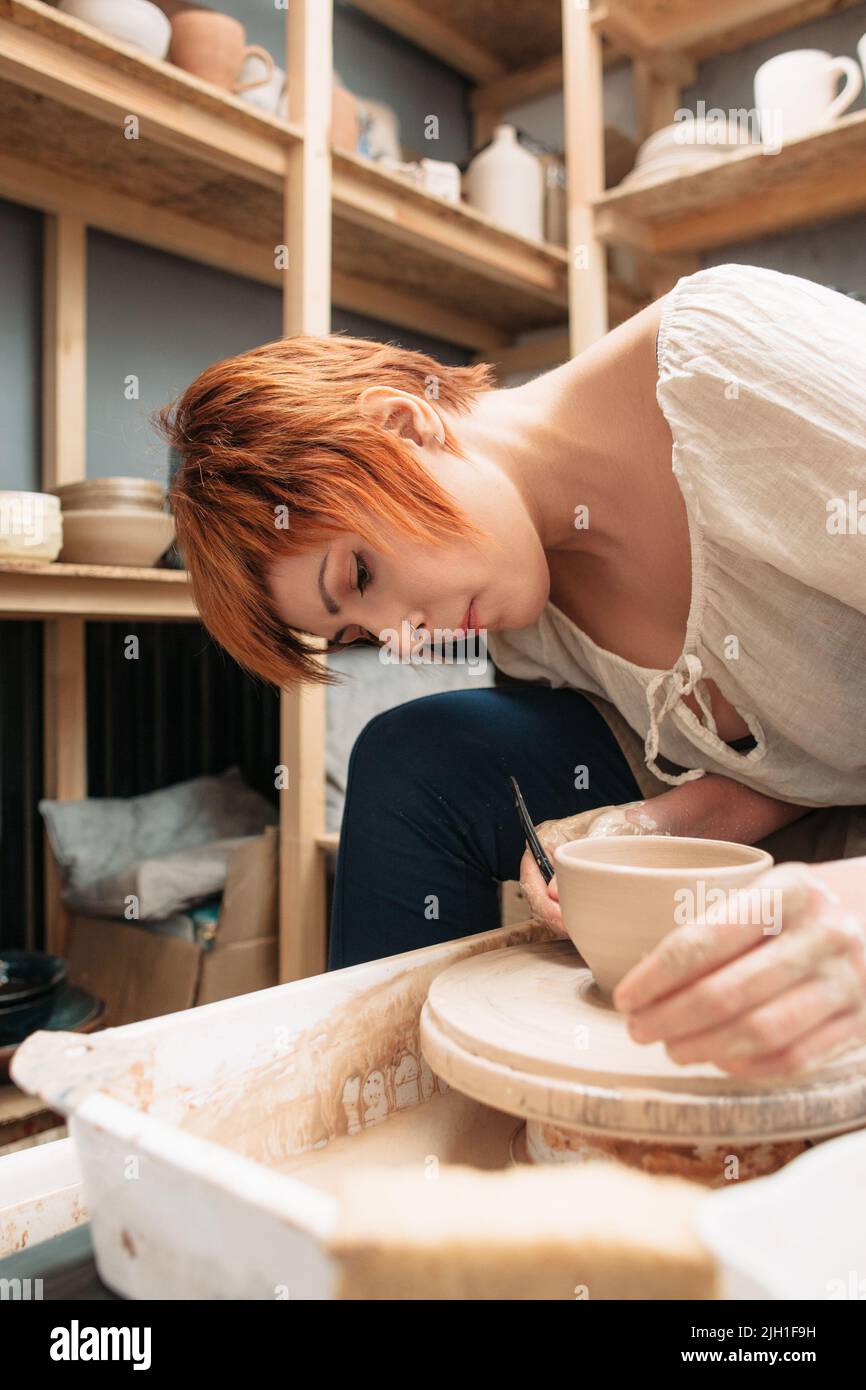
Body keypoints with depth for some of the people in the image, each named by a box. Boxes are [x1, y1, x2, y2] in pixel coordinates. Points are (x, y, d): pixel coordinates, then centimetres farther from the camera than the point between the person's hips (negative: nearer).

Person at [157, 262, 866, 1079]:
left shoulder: (726, 353, -27)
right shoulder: (528, 630, -6)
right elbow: (780, 761, 2)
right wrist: (665, 823, -18)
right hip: (789, 831, 5)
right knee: (417, 760, -6)